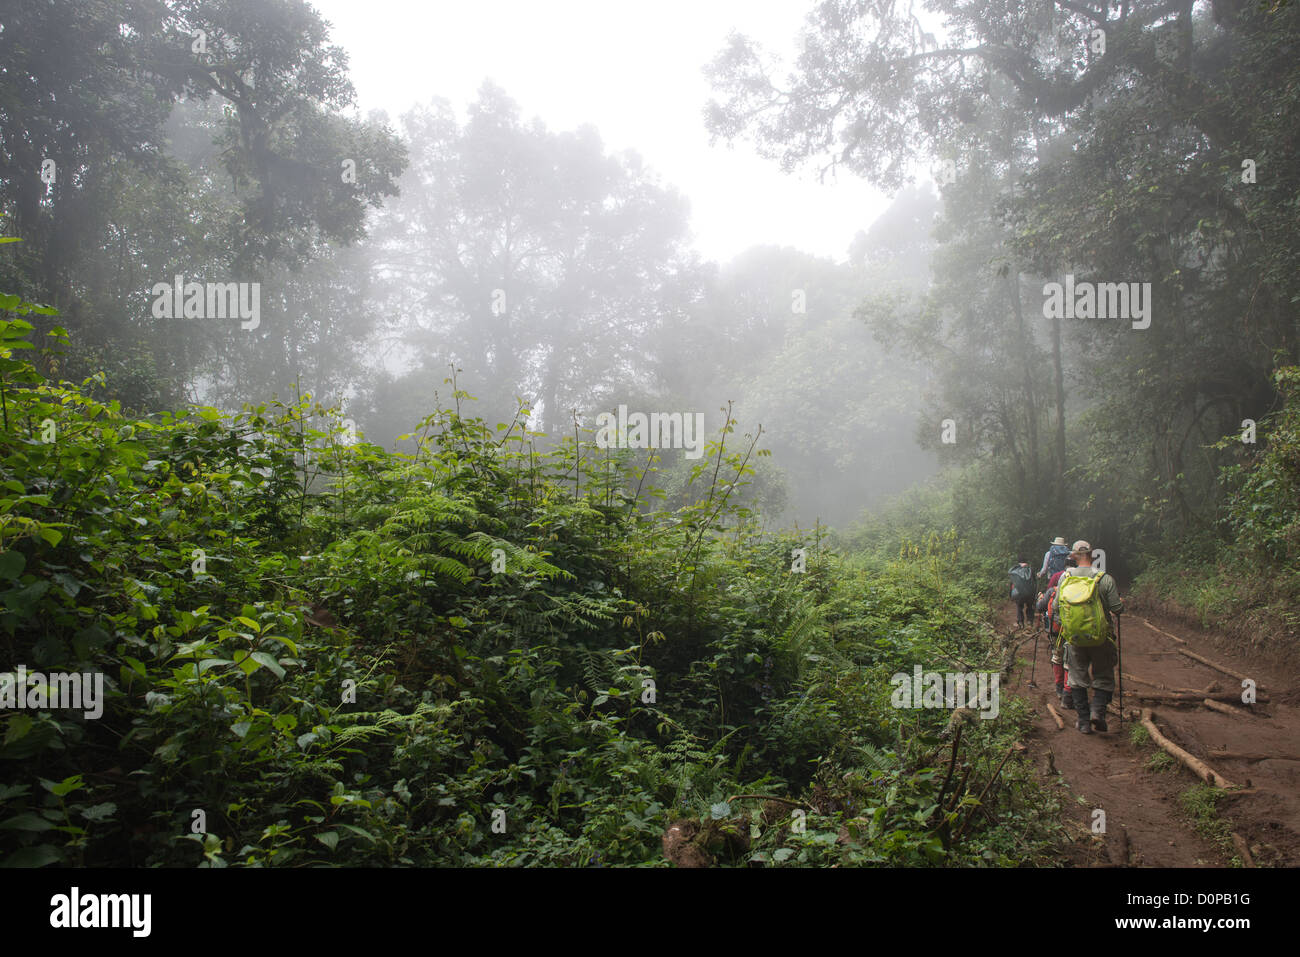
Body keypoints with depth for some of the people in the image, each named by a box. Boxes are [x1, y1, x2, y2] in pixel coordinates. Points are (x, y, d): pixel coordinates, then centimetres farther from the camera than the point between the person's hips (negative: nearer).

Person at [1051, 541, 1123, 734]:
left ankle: (1084, 721, 11)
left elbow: (1055, 607, 2)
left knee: (1078, 679, 12)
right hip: (1100, 638, -2)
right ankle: (1098, 710, -8)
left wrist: (1060, 624, 20)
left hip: (1074, 638, 2)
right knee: (1103, 678, 12)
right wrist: (1120, 603, 14)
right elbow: (1117, 609, -9)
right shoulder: (1104, 579, -11)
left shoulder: (1065, 577, -2)